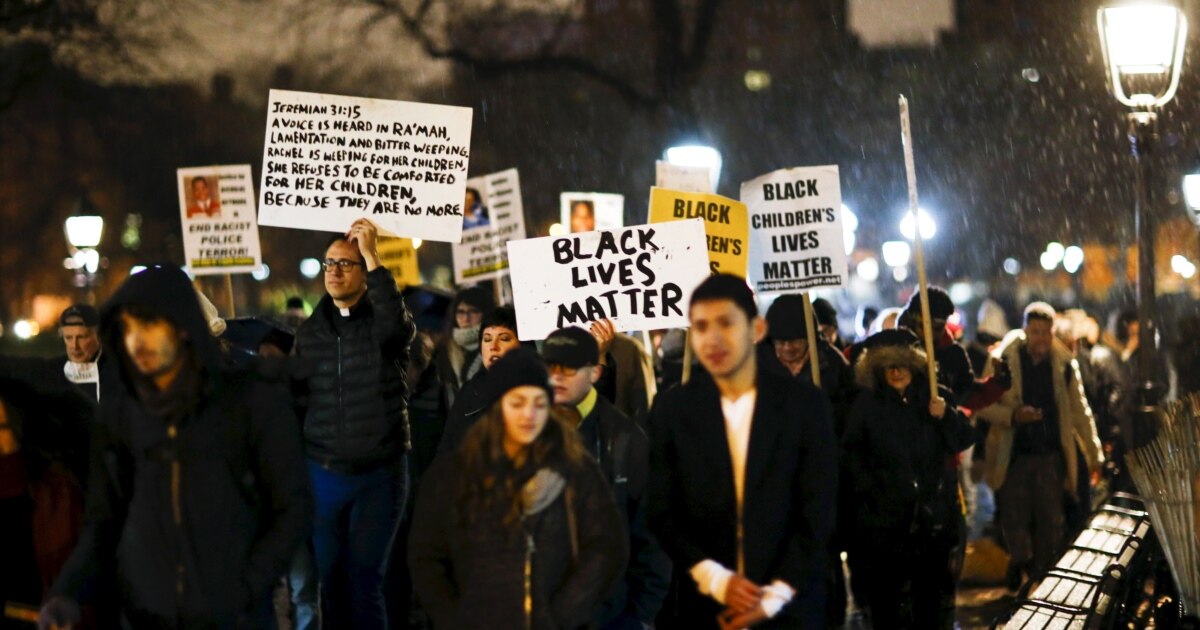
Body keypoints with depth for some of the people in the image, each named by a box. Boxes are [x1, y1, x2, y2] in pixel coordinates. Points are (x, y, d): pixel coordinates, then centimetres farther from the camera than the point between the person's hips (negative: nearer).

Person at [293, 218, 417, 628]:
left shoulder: (385, 321, -2)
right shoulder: (310, 331, 9)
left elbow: (396, 326, -28)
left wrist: (372, 256, -25)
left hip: (380, 473, -3)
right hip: (322, 473, 3)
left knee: (366, 581, 1)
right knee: (326, 579, 6)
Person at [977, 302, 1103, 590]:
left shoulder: (1065, 365, 4)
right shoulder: (1003, 361, -3)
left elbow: (1080, 412, 12)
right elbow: (984, 405, -1)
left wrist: (1094, 455, 11)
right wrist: (1013, 415, -19)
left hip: (1051, 457, 2)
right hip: (1014, 456, -2)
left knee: (1050, 525, 2)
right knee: (1015, 522, -2)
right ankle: (1021, 560, 27)